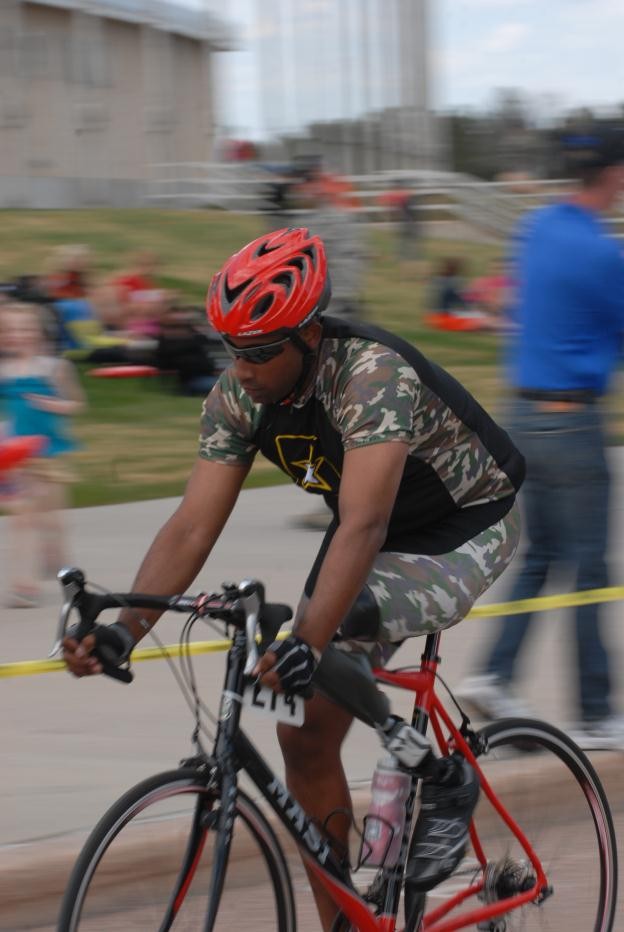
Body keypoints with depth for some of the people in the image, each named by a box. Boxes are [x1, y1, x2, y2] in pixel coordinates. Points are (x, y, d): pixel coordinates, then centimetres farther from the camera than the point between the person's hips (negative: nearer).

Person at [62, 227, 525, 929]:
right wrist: (124, 630, -30)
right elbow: (192, 527, -17)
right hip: (373, 534, 7)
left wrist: (308, 644, -55)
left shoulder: (373, 374, -35)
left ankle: (445, 779, -10)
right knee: (305, 736, -1)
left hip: (466, 533, -7)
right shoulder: (238, 394, -15)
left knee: (343, 626, -33)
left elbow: (362, 527, -44)